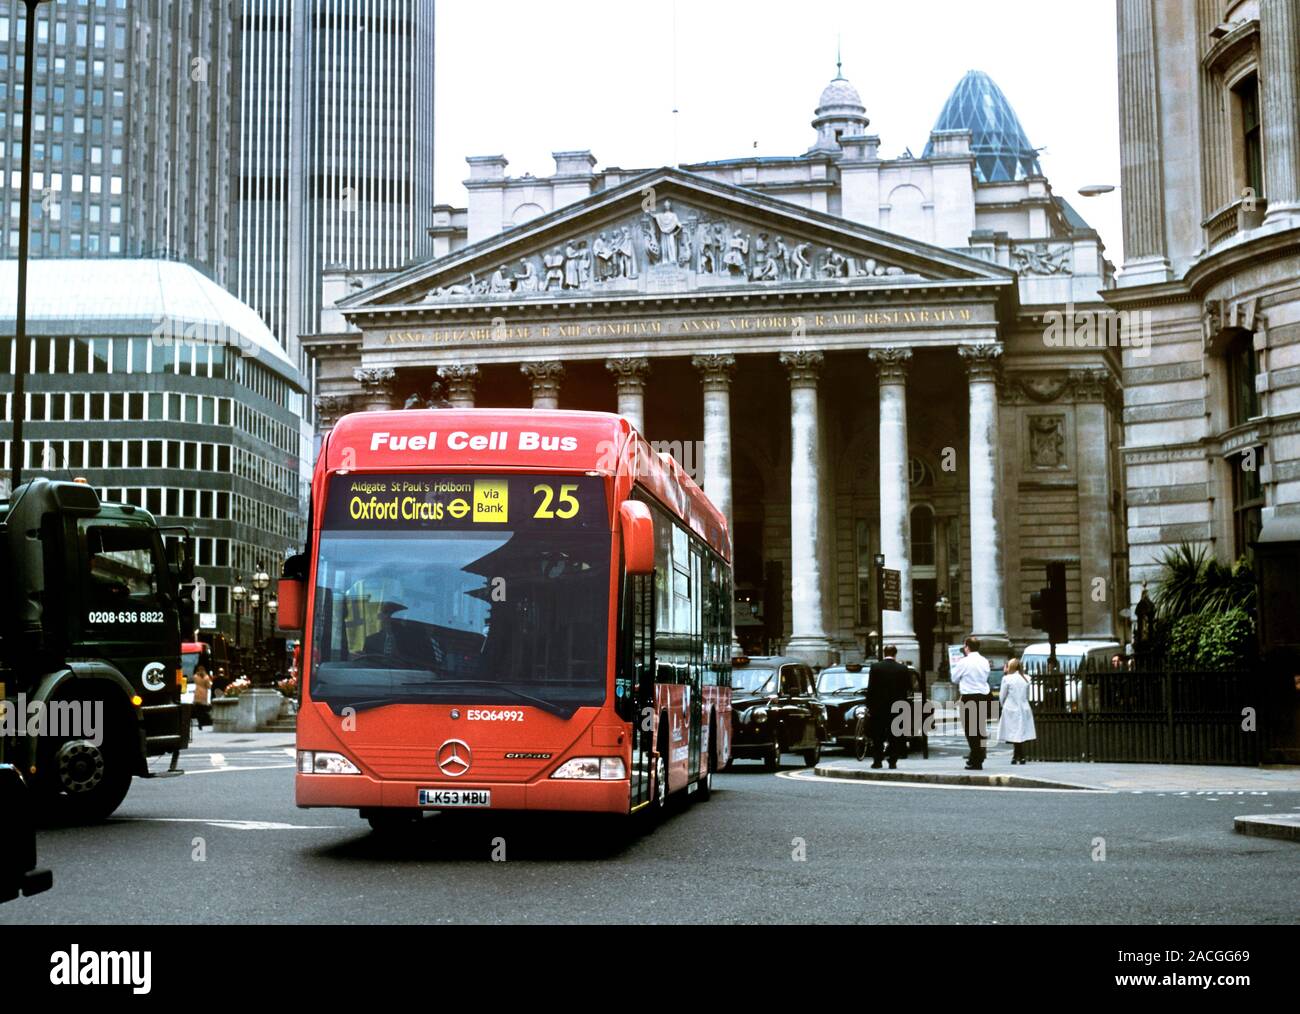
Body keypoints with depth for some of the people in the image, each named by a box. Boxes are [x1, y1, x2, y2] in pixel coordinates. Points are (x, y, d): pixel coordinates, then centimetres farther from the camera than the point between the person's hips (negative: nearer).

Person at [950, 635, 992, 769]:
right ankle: (978, 759, 19)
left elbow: (954, 678, 1)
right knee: (980, 729, 13)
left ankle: (976, 762, -3)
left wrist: (956, 665, 16)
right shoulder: (984, 662, 6)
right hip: (983, 696, 6)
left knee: (970, 730, -2)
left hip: (969, 697, -6)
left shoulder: (964, 662, -11)